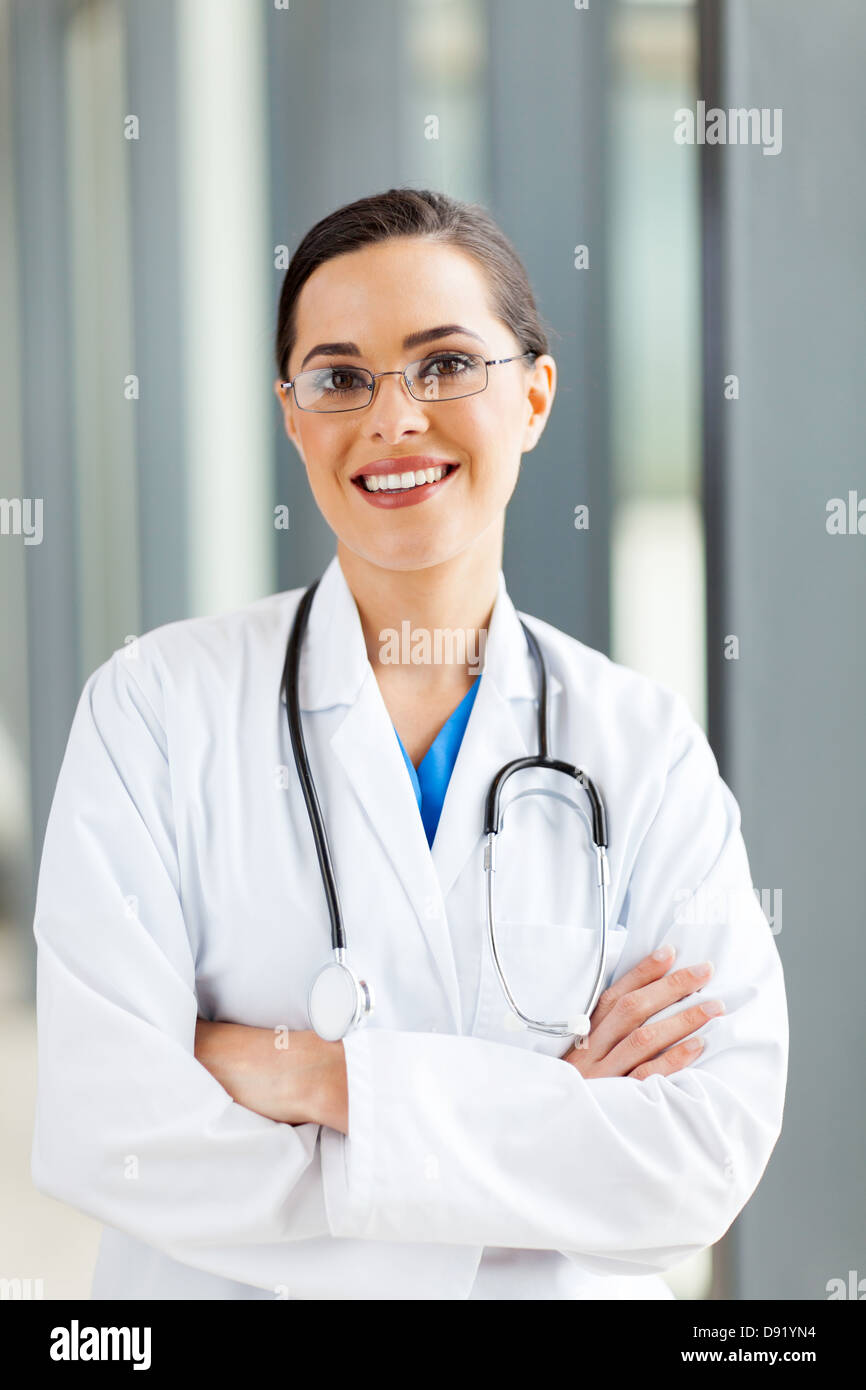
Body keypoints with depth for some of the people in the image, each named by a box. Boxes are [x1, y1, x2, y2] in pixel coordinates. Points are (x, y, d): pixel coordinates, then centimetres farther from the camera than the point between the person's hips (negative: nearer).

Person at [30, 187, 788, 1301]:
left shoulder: (646, 743, -8)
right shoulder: (156, 706, -13)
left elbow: (717, 1151, -18)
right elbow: (103, 1135, -22)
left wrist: (316, 1077, -23)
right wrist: (548, 1118, -21)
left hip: (569, 1290, 2)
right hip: (228, 1289, -1)